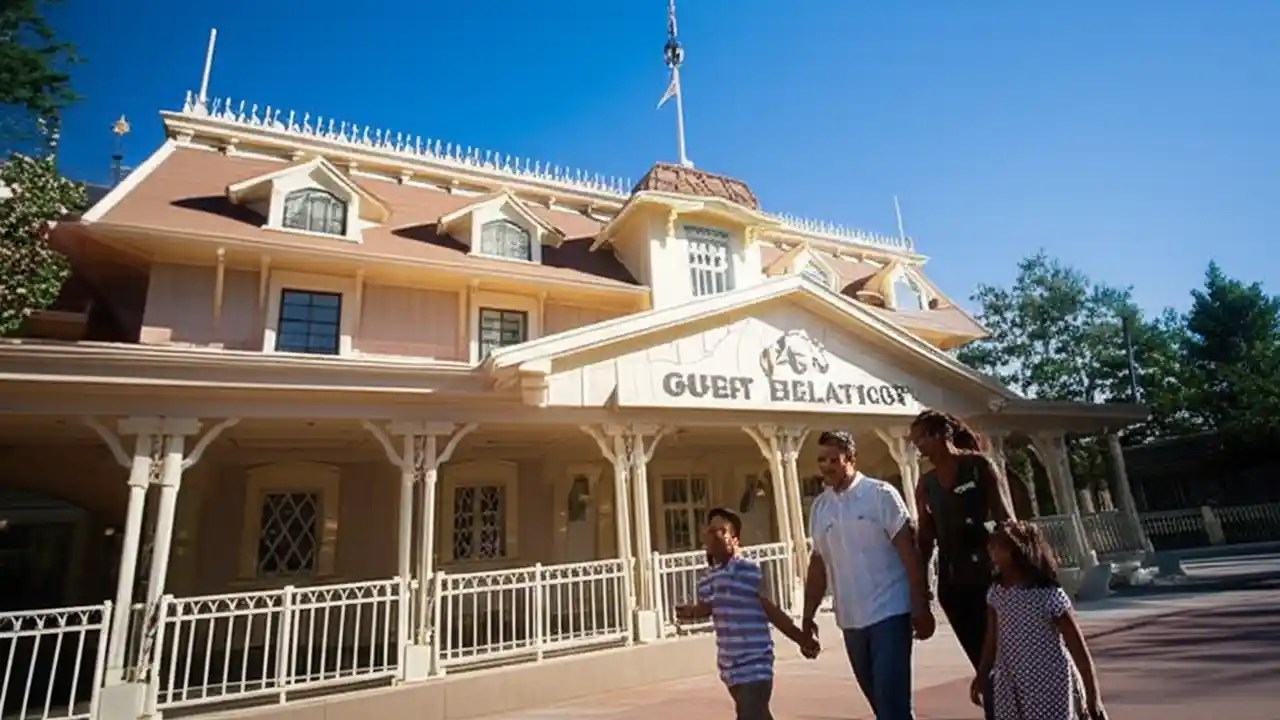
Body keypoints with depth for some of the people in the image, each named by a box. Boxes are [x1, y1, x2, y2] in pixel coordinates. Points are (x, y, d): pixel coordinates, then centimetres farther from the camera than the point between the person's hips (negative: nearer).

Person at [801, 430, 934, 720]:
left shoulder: (880, 494, -7)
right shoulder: (819, 507, 7)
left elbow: (908, 551, -9)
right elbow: (818, 564, 11)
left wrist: (921, 608, -12)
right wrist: (808, 617, 10)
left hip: (889, 612, -5)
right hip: (850, 620, 5)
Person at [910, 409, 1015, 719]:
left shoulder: (978, 465, -3)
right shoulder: (925, 483, 7)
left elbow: (1004, 516, -6)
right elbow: (925, 538, 8)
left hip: (988, 573, -4)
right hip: (952, 582, 4)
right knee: (983, 662, 10)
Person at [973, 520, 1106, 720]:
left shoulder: (1049, 595, -18)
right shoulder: (996, 593, -1)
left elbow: (1078, 648, -13)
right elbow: (992, 639, 9)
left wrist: (1093, 697, -11)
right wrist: (981, 676, 13)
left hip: (1050, 687, -5)